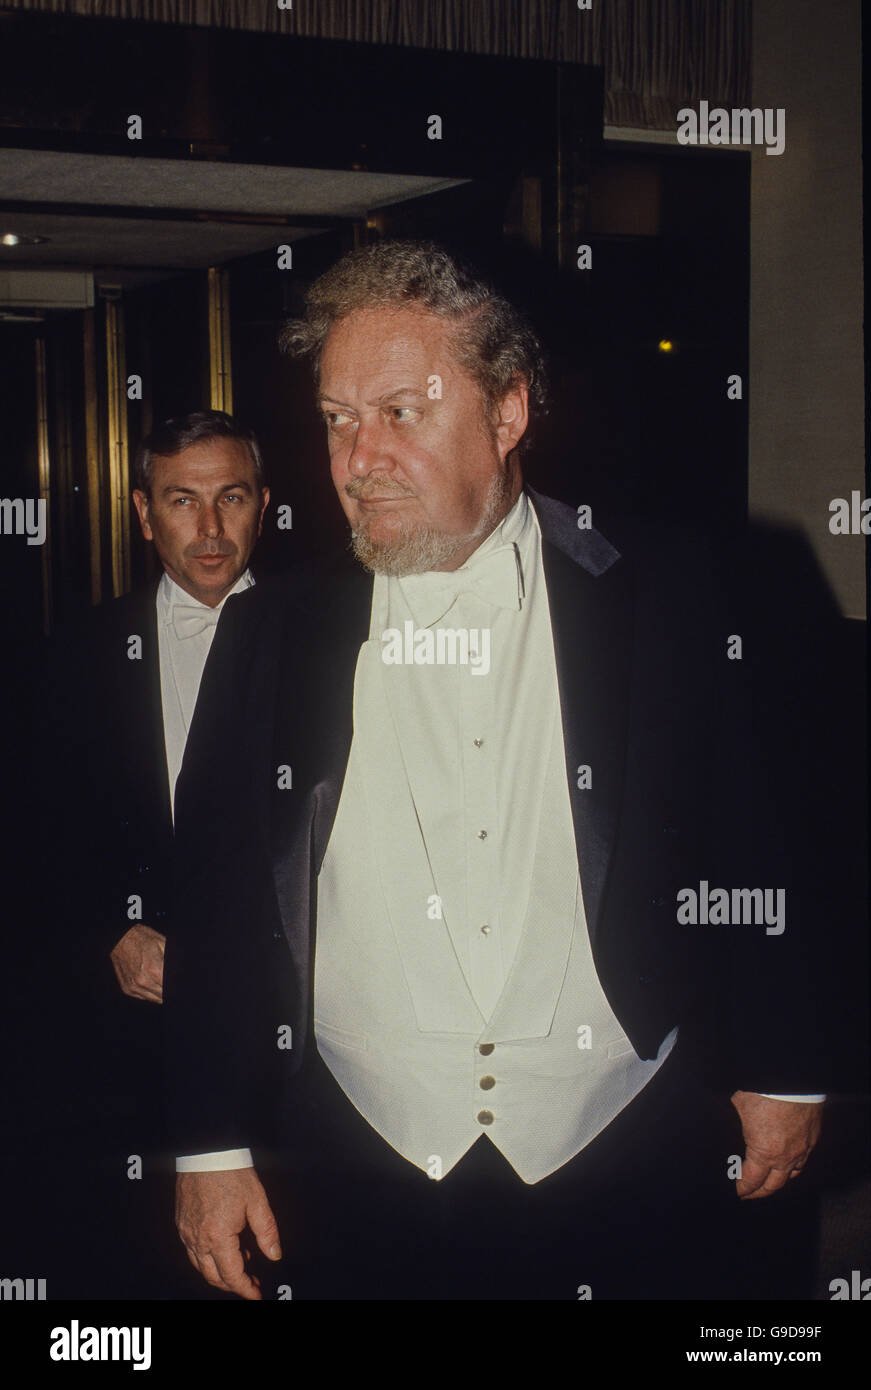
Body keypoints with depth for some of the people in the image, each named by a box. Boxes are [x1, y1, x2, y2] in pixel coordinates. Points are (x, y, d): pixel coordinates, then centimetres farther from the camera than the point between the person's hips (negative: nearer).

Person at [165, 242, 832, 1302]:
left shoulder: (663, 593, -1)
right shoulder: (271, 634, 3)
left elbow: (763, 840, 3)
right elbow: (216, 899, 5)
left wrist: (782, 1078, 3)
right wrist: (209, 1148, 2)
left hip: (635, 1165, -1)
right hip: (357, 1185, 1)